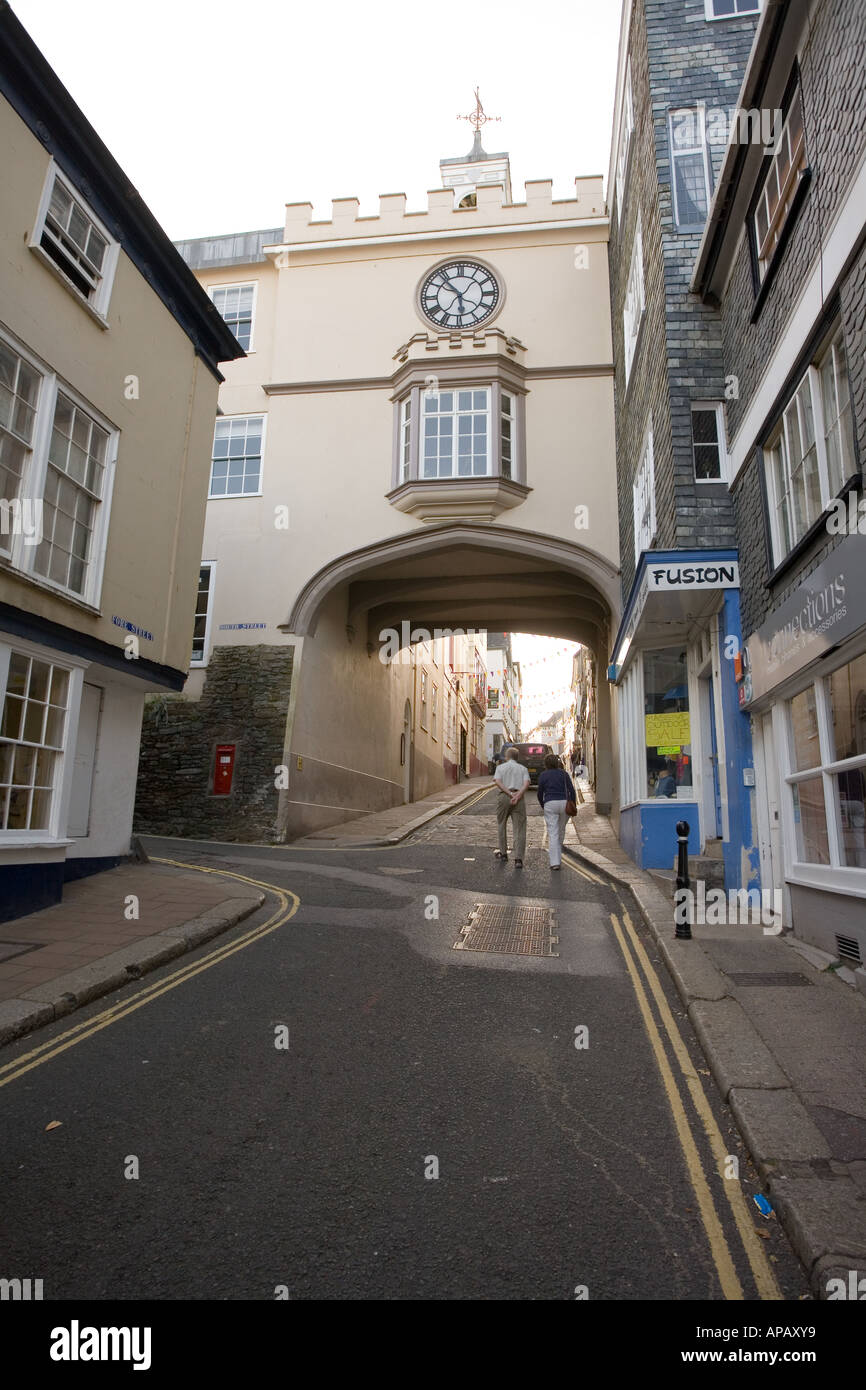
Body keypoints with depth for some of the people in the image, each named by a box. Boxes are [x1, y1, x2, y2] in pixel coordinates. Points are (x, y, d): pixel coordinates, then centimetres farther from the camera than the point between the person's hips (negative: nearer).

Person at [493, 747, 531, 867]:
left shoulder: (500, 767, 11)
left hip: (503, 797, 0)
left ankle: (503, 853, 28)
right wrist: (517, 796, -14)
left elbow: (498, 782, -7)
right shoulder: (523, 768, 13)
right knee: (519, 830, -1)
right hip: (519, 799, 0)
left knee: (502, 825, 20)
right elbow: (526, 783, -5)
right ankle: (518, 859, -12)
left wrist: (510, 794, -12)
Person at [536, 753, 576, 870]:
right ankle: (558, 854, 34)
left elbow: (540, 793, 9)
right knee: (561, 830, 20)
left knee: (552, 833, -4)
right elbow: (572, 790, 1)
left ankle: (555, 862, -11)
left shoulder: (543, 775, 3)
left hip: (550, 804, -2)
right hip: (564, 803, 2)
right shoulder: (564, 773, 7)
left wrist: (542, 806, 24)